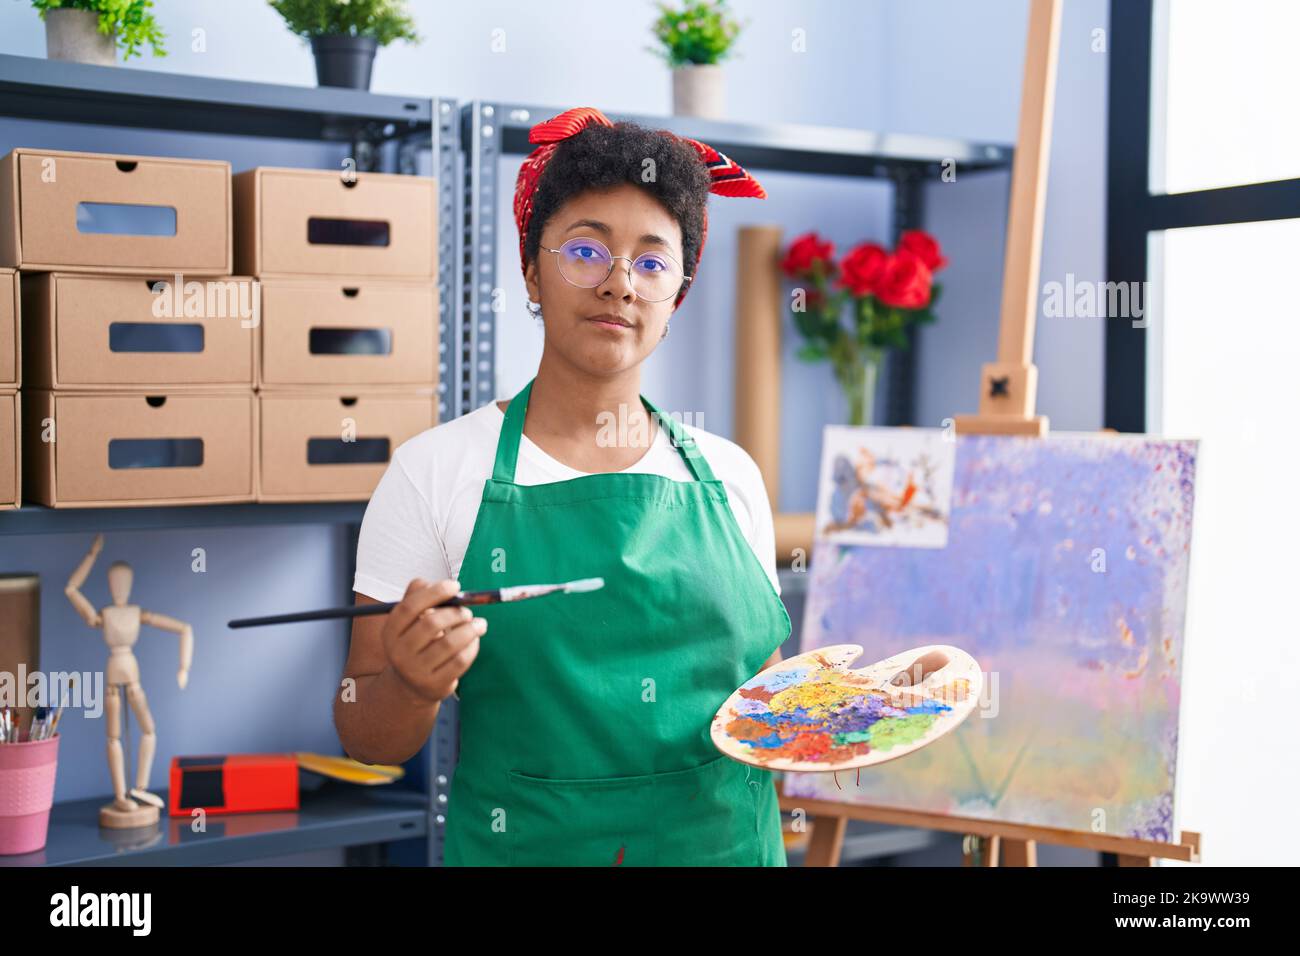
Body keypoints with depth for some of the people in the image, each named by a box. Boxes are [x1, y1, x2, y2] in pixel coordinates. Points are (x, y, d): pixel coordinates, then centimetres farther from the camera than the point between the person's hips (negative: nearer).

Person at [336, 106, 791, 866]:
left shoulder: (729, 474, 1)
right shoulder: (434, 471, -9)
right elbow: (370, 738, -6)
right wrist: (414, 688, -26)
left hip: (730, 842, 3)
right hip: (528, 846, -3)